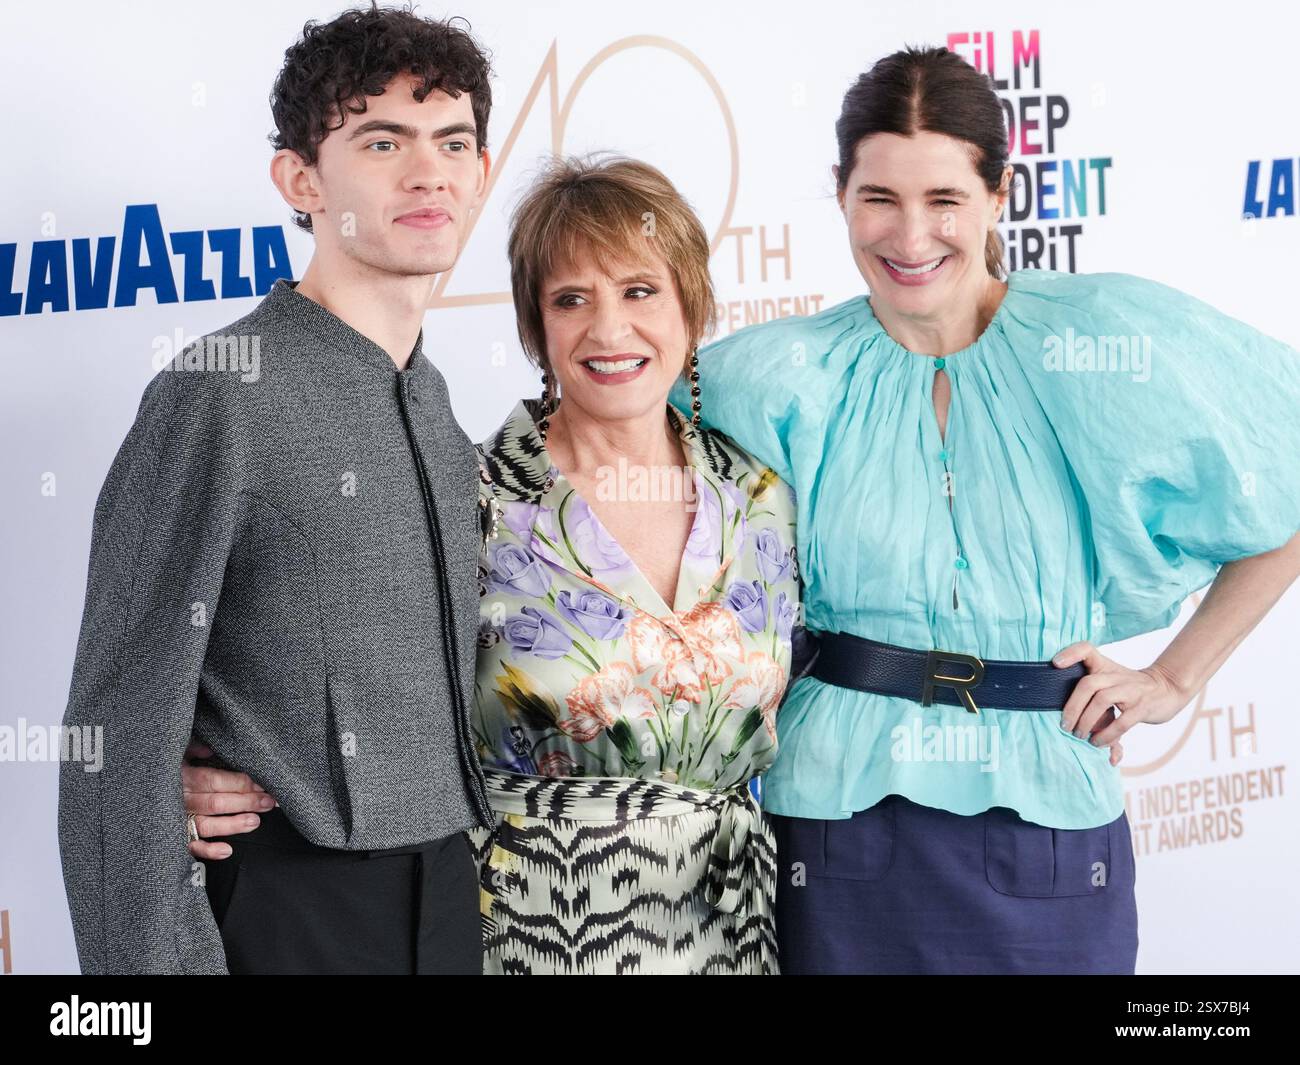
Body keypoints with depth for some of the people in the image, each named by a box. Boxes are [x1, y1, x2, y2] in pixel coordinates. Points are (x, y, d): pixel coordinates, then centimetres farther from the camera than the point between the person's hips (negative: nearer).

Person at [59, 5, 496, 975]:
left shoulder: (435, 401, 8)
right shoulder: (222, 396, -14)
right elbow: (122, 734, -15)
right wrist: (155, 958, -17)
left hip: (448, 894, 7)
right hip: (291, 917, -7)